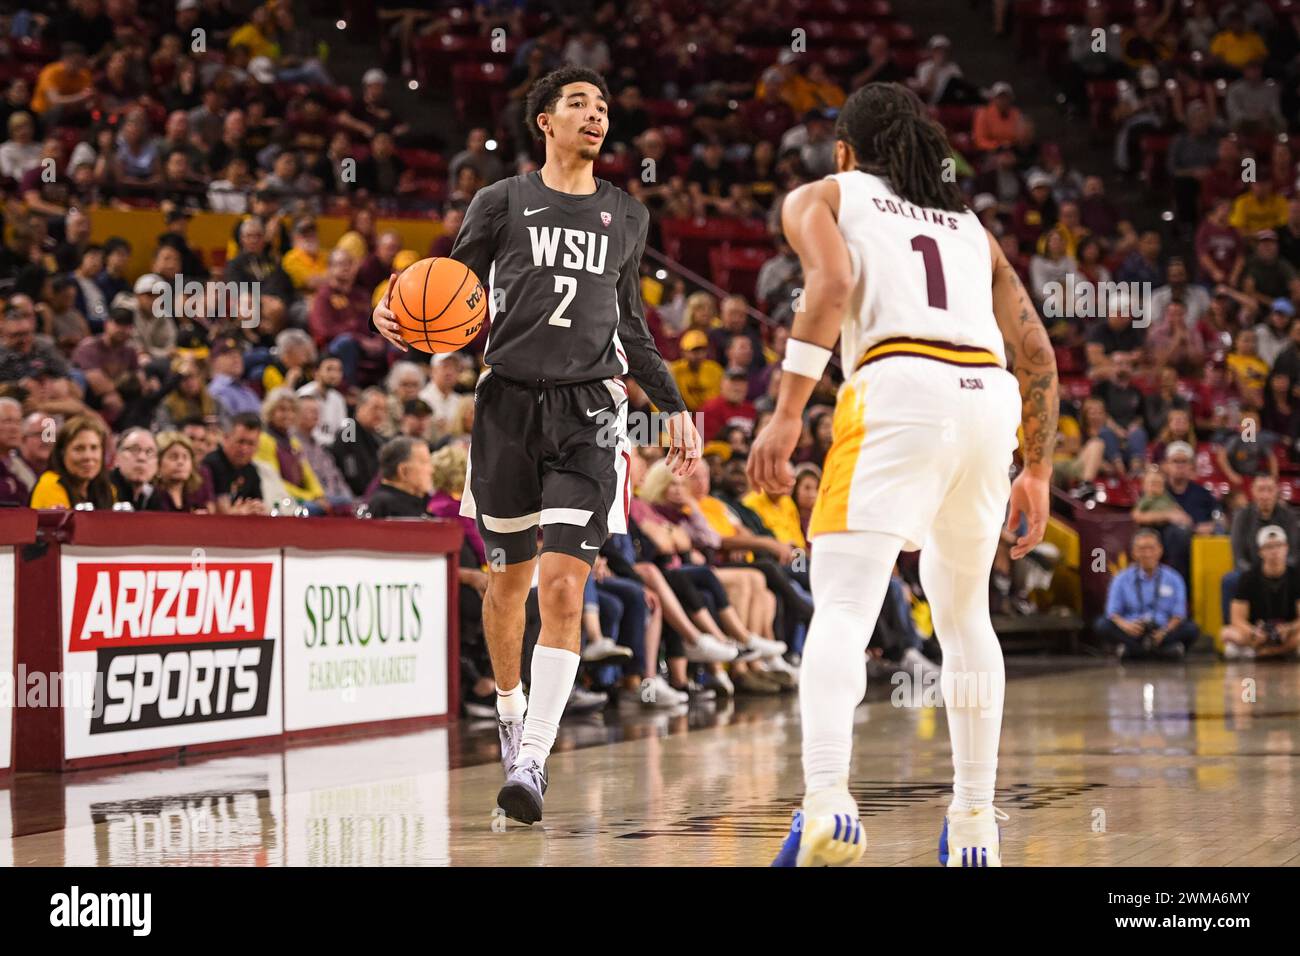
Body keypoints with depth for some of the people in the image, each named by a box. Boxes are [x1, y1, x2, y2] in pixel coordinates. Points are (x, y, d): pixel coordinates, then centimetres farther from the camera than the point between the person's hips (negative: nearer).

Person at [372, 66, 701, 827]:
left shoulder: (627, 216, 15)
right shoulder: (502, 204, 7)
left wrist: (676, 411, 18)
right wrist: (399, 316, -11)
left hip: (590, 411, 0)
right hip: (510, 400, 0)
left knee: (564, 586, -13)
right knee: (510, 579, 8)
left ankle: (534, 758, -14)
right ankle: (511, 712, 33)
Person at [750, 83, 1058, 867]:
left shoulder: (821, 198, 19)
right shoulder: (971, 226, 32)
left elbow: (832, 284, -3)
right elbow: (1037, 352, 24)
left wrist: (787, 413, -8)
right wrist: (1038, 473, 29)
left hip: (900, 390, -5)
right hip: (990, 399, 5)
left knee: (841, 606, -11)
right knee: (964, 612, 21)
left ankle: (827, 805, -33)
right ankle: (976, 822, 22)